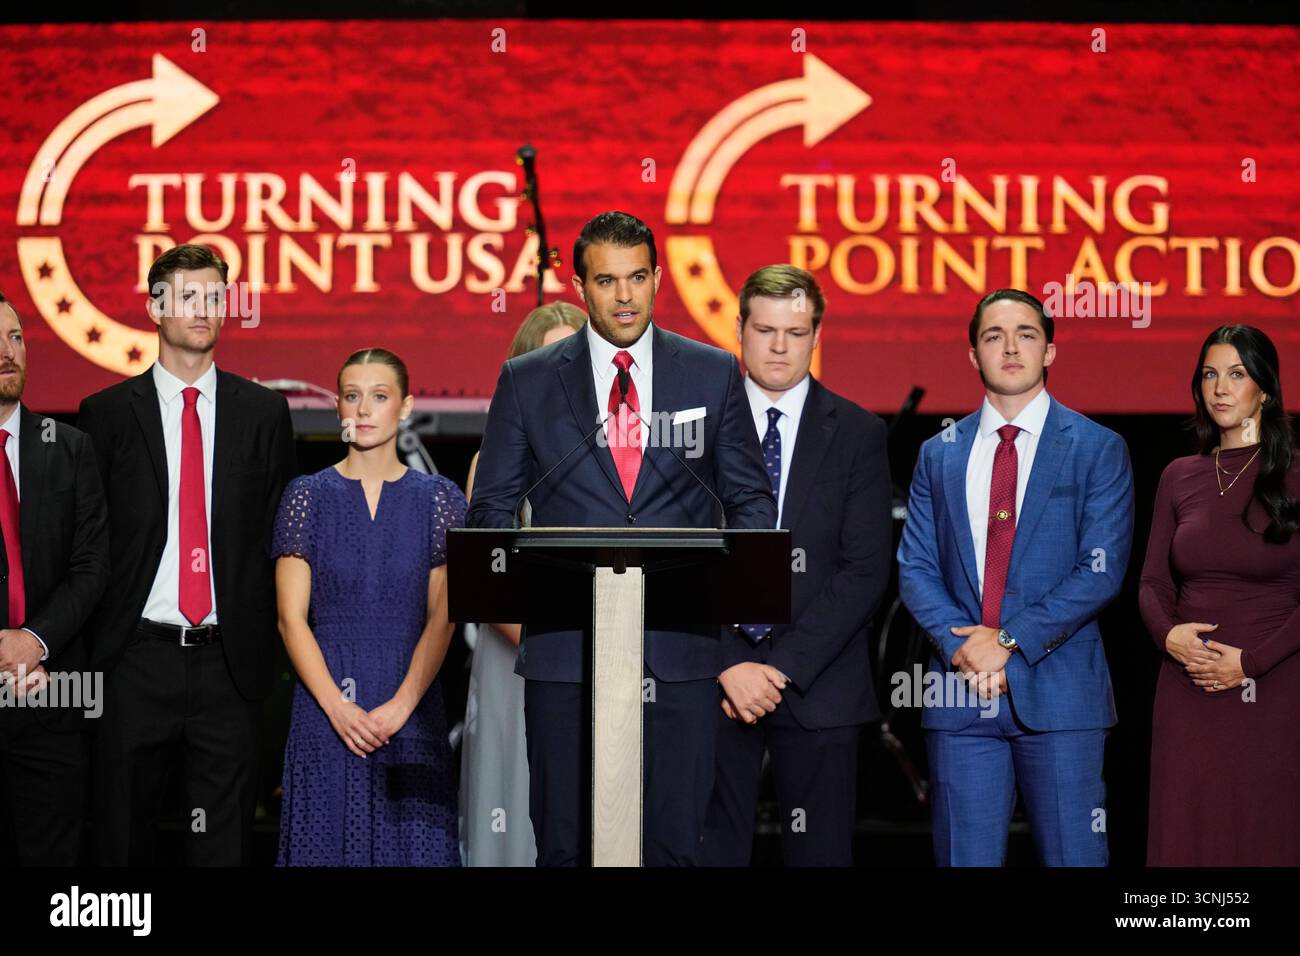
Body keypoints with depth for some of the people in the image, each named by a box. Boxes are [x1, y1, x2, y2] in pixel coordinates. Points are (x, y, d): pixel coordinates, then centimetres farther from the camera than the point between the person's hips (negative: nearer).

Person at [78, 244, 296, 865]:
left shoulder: (264, 412, 7)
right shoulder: (107, 414, 4)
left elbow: (277, 532, 8)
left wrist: (260, 641, 2)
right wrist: (89, 648, -1)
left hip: (228, 660, 1)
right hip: (135, 659, -1)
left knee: (224, 839, 4)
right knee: (123, 837, 7)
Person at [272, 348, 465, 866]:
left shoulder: (439, 498, 4)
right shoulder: (307, 496, 3)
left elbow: (442, 617, -1)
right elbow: (292, 618, -1)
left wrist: (401, 705, -13)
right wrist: (338, 707, -12)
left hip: (410, 704, 0)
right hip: (326, 702, 0)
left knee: (413, 839, 0)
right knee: (328, 839, 1)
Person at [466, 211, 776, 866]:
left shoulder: (714, 374, 10)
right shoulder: (526, 382, 8)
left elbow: (752, 500, 13)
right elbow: (490, 509, 10)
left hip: (681, 647, 0)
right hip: (565, 647, 0)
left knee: (675, 844, 0)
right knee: (566, 845, 3)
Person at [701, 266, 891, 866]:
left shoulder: (858, 434, 4)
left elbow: (866, 569, -3)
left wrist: (785, 665, -11)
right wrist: (728, 666, -9)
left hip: (817, 683, 0)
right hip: (712, 682, 0)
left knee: (819, 852, 2)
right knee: (710, 849, 0)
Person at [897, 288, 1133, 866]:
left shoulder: (1098, 449, 2)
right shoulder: (939, 455, 13)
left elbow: (1102, 572, -6)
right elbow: (915, 567, 8)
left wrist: (1010, 640, -12)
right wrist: (959, 643, -9)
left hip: (1059, 688, -3)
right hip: (960, 691, 3)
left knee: (1072, 857, -1)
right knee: (965, 857, 5)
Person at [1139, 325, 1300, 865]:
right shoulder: (1179, 478, 10)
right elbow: (1152, 583, 11)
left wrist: (1249, 660, -14)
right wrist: (1168, 634, -9)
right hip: (1188, 693, 4)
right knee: (1186, 837, 5)